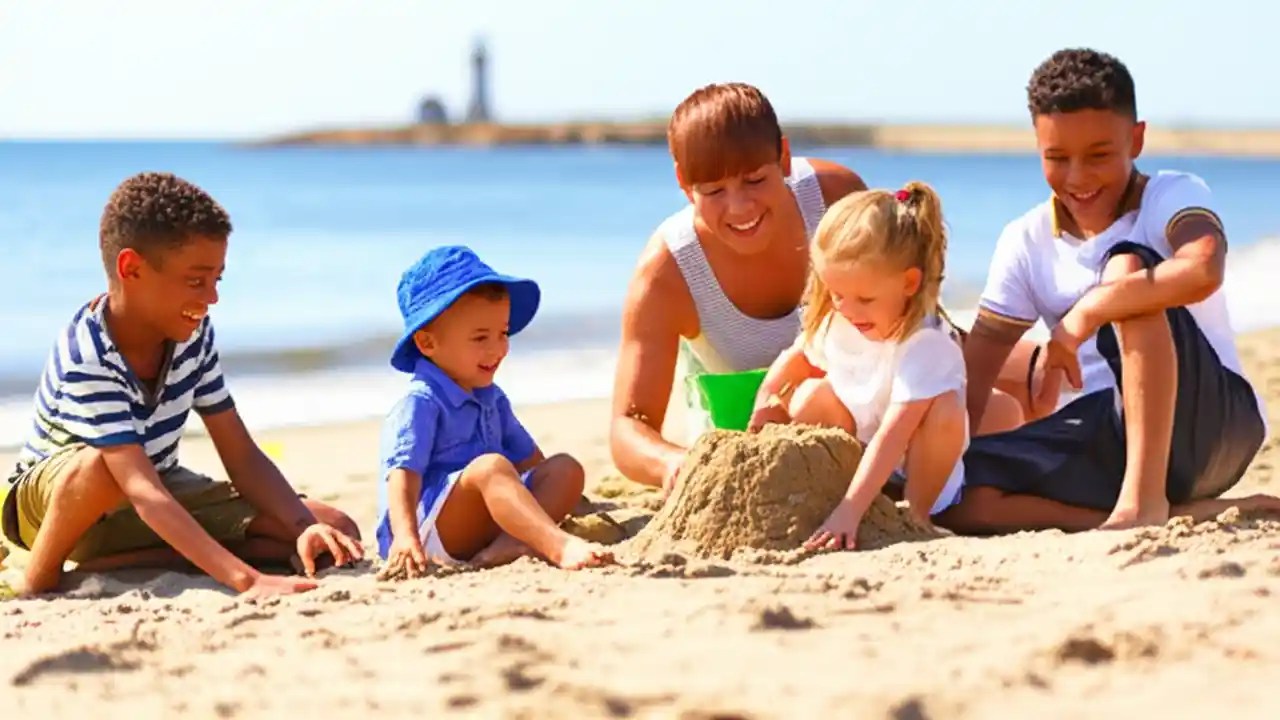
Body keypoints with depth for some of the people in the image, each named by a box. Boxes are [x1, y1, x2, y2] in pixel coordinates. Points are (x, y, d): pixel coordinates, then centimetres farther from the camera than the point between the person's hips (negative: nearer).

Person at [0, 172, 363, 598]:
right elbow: (144, 493, -42)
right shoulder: (86, 361, -32)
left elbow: (242, 457, -8)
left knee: (337, 531, -10)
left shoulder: (194, 334, -12)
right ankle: (37, 585, -15)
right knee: (99, 465, -45)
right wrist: (246, 581, -53)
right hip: (54, 499, -7)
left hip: (161, 488, 7)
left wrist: (305, 528, -27)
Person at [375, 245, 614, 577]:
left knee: (565, 469, -5)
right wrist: (405, 537, -34)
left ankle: (508, 544, -30)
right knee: (490, 467, -34)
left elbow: (528, 461, 29)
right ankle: (560, 547, -55)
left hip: (483, 528, 9)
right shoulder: (420, 403, -8)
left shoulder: (492, 399, 21)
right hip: (434, 534, -9)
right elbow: (403, 475, -20)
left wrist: (570, 503, 21)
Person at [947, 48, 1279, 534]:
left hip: (1212, 423, -5)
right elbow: (973, 373, 4)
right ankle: (1180, 512, -21)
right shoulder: (1025, 242, 7)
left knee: (1127, 266, -28)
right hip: (1112, 430, 5)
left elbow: (1203, 270, -33)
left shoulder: (1174, 196, -8)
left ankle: (1145, 496, -34)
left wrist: (1084, 315, -34)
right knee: (962, 497, -20)